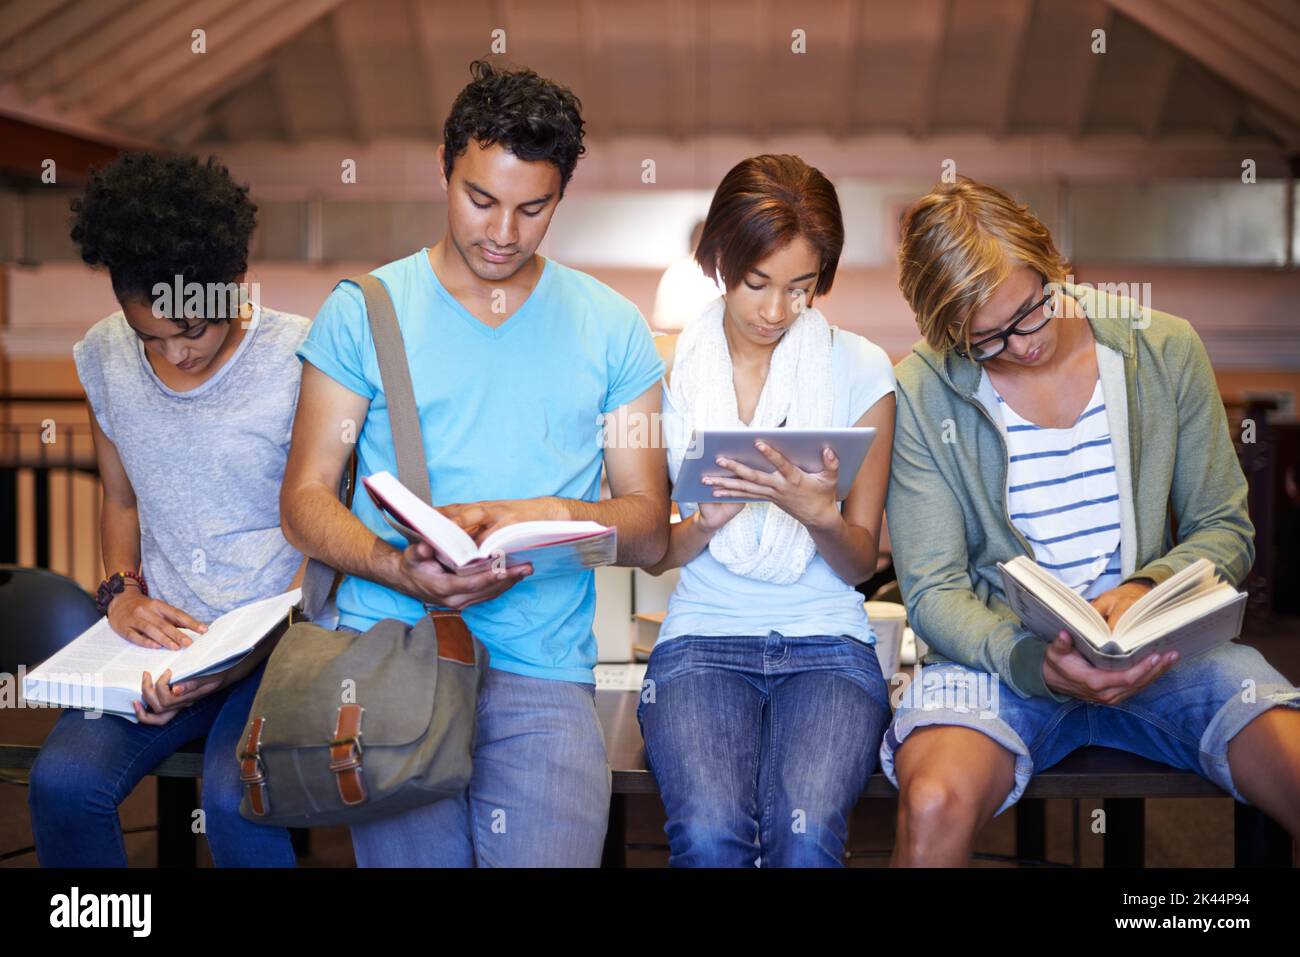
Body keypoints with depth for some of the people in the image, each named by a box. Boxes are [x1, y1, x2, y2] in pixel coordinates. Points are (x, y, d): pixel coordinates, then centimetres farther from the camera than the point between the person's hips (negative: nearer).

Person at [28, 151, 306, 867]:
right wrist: (122, 591, -1)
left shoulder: (301, 360, -11)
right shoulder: (103, 357, 5)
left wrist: (243, 661, -19)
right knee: (62, 780, -22)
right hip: (164, 630, 4)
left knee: (235, 799, -31)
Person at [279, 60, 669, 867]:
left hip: (543, 671, 0)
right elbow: (306, 499, 6)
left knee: (549, 853, -17)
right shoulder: (364, 310, 8)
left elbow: (650, 531, 8)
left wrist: (547, 515, -12)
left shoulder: (611, 329, 10)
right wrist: (402, 570, -13)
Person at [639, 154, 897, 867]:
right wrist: (703, 523, -13)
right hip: (703, 639, 0)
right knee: (710, 834, -29)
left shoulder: (860, 369, 4)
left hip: (827, 640, 0)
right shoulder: (667, 367, 5)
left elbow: (860, 562, 7)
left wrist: (819, 513, -15)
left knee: (806, 832, -30)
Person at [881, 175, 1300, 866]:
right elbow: (933, 592, -7)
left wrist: (1147, 588, -13)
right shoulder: (922, 393, -6)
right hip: (1002, 650, -2)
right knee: (934, 805, -35)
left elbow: (1224, 530, 9)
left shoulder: (1165, 350, 2)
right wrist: (1034, 662, -26)